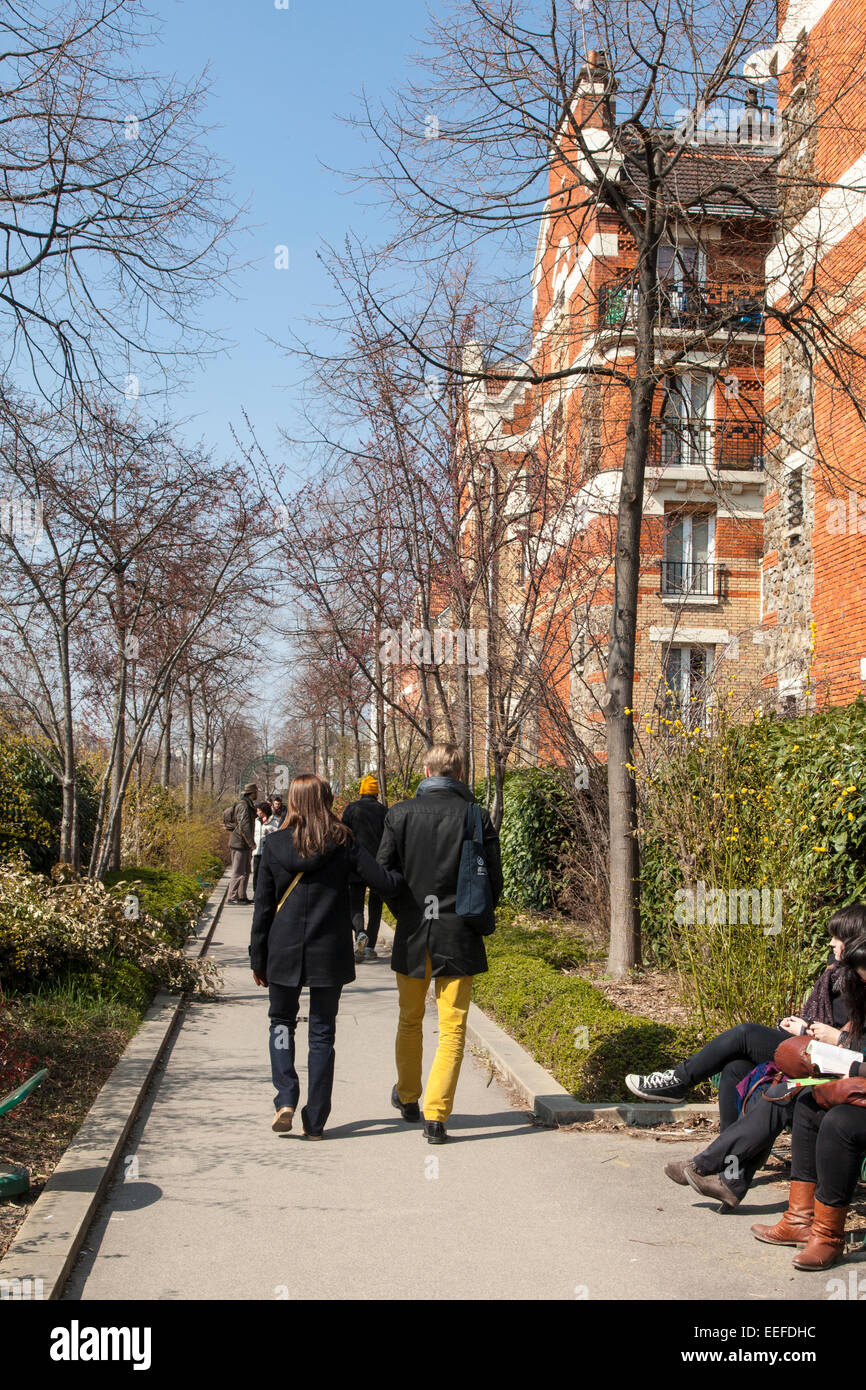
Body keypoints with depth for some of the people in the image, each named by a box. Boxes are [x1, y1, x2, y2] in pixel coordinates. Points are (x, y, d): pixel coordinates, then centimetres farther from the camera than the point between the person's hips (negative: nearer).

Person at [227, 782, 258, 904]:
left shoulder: (249, 805, 17)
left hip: (245, 845, 10)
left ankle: (241, 896, 19)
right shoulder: (243, 806, -16)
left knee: (246, 871, 13)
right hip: (240, 844, -10)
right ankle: (231, 897, -7)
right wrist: (252, 843, -19)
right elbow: (244, 826, -21)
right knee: (238, 872, -9)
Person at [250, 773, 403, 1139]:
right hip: (329, 954, 0)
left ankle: (286, 1099, -1)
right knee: (322, 1033, 10)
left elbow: (263, 906, 0)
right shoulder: (343, 843, -6)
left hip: (284, 953, 0)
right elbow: (385, 883, -11)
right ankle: (315, 1121, 12)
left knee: (281, 1024, 18)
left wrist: (258, 958, 7)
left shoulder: (274, 845, -3)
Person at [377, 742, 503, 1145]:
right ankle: (436, 1116, 0)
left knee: (410, 1020, 20)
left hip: (412, 934, 2)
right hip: (459, 937, -2)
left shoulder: (400, 813, -5)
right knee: (452, 1028, 5)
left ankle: (407, 1098, 38)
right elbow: (494, 883, -4)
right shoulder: (476, 817, -7)